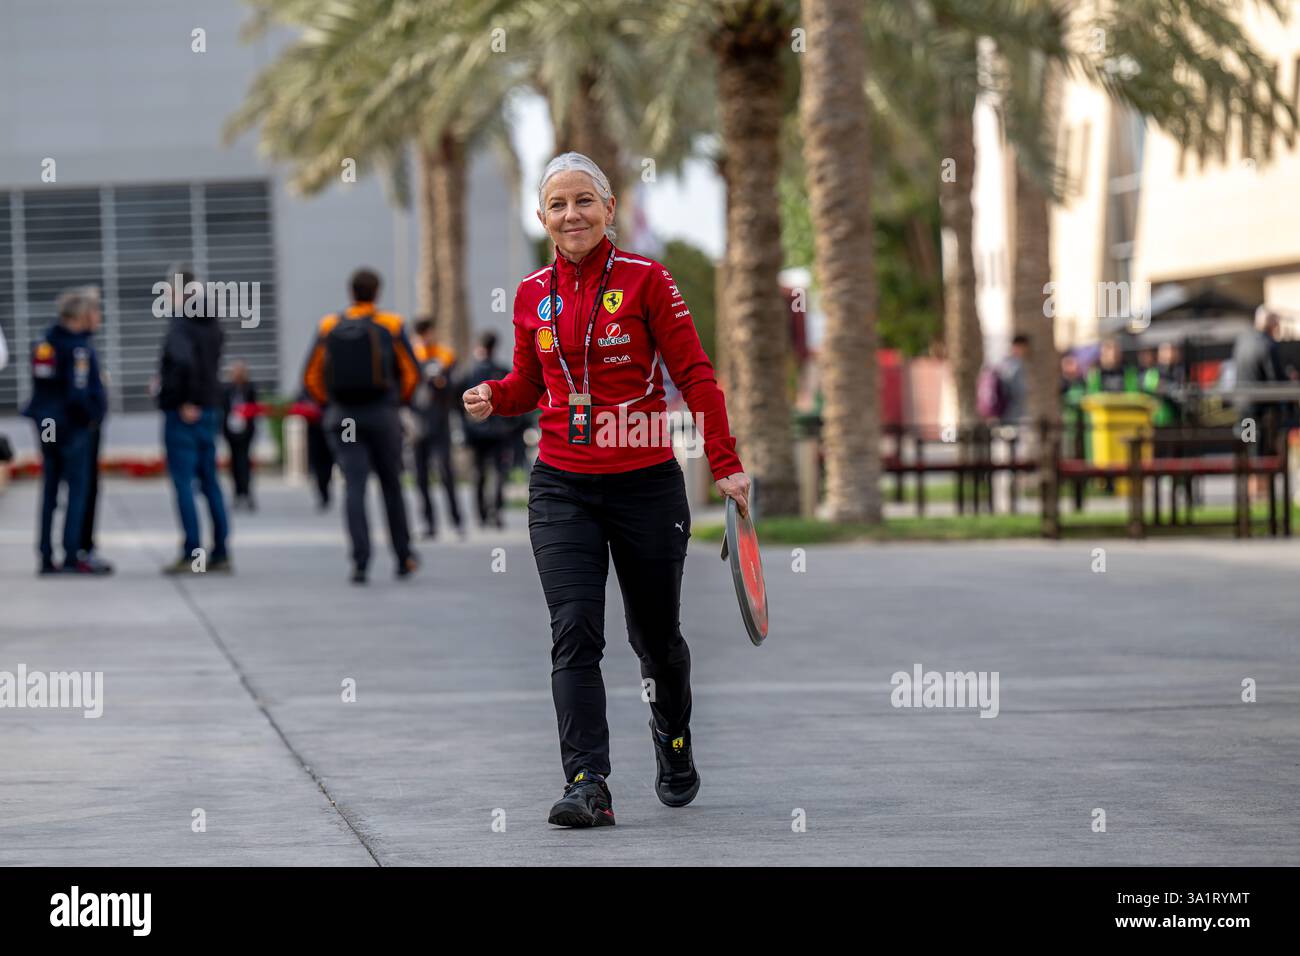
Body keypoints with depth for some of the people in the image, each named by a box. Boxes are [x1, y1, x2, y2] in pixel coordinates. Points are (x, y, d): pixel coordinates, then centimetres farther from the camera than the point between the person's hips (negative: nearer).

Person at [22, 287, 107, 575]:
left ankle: (46, 558, 12)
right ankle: (72, 557, -5)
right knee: (77, 488, -2)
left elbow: (41, 385, 12)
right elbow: (79, 392, -22)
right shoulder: (79, 347, -16)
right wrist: (95, 413, -7)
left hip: (45, 422, 7)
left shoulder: (45, 341, 8)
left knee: (49, 489, 11)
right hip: (73, 424, -7)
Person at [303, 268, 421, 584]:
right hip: (382, 416, -1)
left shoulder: (329, 327, 4)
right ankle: (403, 558, 22)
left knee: (354, 488, -4)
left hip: (342, 416, 1)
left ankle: (360, 561, -18)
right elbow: (411, 372, -2)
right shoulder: (390, 326, -1)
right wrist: (399, 402, 15)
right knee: (391, 486, 13)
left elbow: (311, 378, 5)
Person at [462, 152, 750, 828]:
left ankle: (674, 746, 40)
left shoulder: (644, 280, -5)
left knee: (655, 634, 12)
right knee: (574, 632, -14)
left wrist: (726, 464, -9)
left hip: (646, 485, -2)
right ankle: (588, 787, -19)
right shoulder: (532, 293, 5)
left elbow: (694, 374, -4)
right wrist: (494, 398, -6)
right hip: (562, 487, 2)